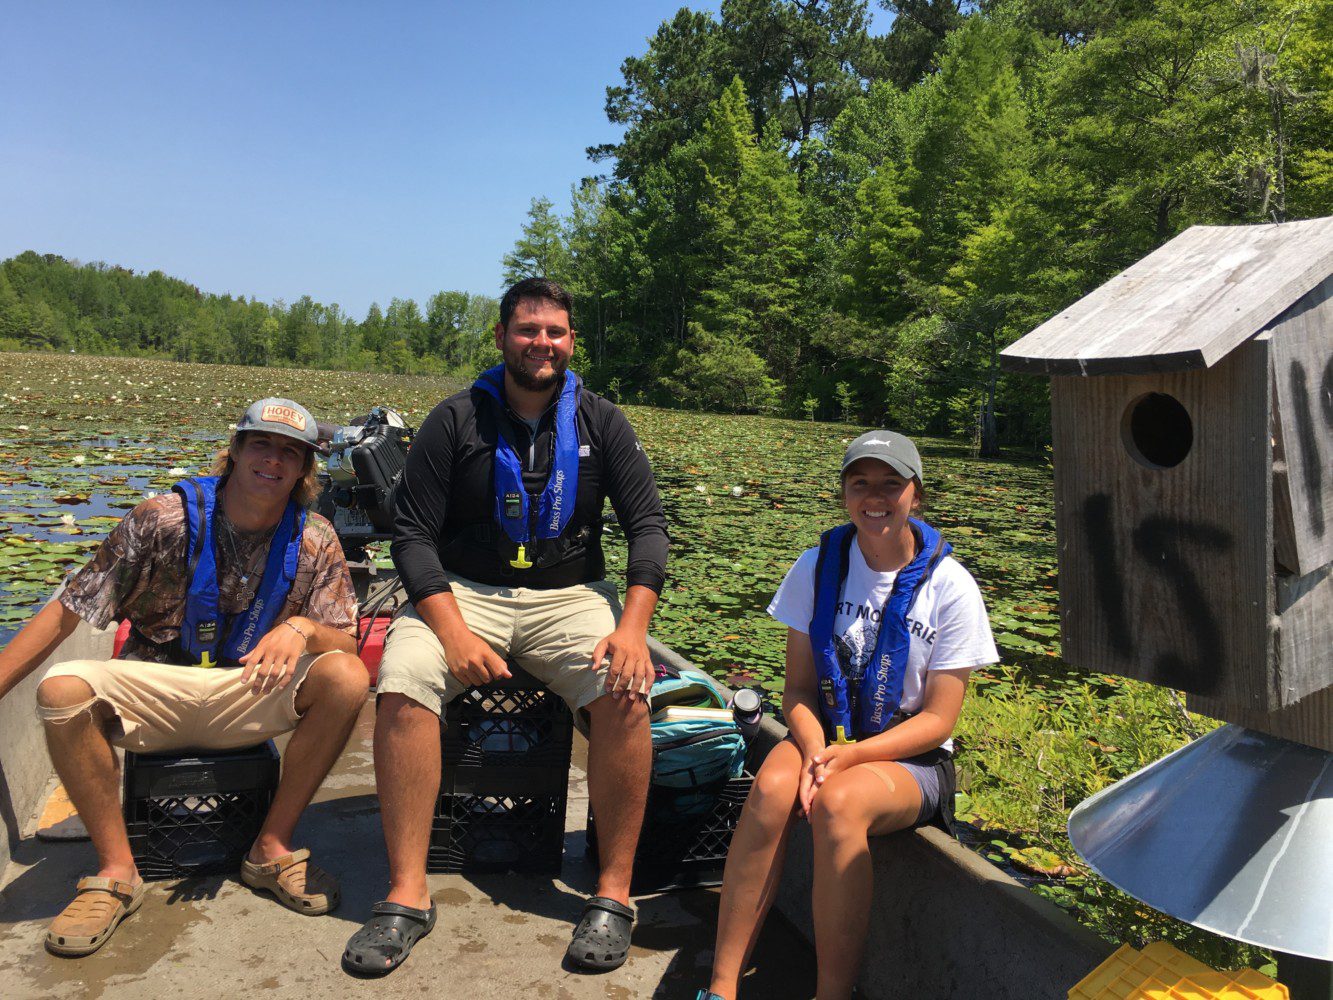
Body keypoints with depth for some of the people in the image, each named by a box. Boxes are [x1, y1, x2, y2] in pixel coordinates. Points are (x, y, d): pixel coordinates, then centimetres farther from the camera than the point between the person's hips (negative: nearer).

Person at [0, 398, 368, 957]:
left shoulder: (315, 542, -2)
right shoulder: (165, 519, -8)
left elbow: (345, 641, -5)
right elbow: (68, 611, -6)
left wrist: (303, 629, -28)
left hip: (248, 697, 1)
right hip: (152, 693, 0)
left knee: (347, 678, -26)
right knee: (62, 689, -30)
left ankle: (271, 849, -11)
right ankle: (116, 871, -11)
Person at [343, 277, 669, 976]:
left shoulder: (601, 423, 6)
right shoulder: (456, 420, 2)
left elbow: (647, 523, 1)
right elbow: (413, 533, -3)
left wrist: (632, 626, -16)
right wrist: (453, 631, -19)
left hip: (570, 596, 1)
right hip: (464, 592, 0)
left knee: (625, 695, -27)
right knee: (402, 683, -28)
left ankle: (614, 892, -13)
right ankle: (407, 894, -16)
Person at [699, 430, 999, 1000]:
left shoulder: (949, 587, -7)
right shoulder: (818, 567, 0)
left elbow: (938, 720, -7)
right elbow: (798, 687, 2)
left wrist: (850, 756, -21)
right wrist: (815, 751, -19)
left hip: (910, 757, -2)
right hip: (826, 736, 3)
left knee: (838, 802, -34)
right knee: (772, 787, -31)